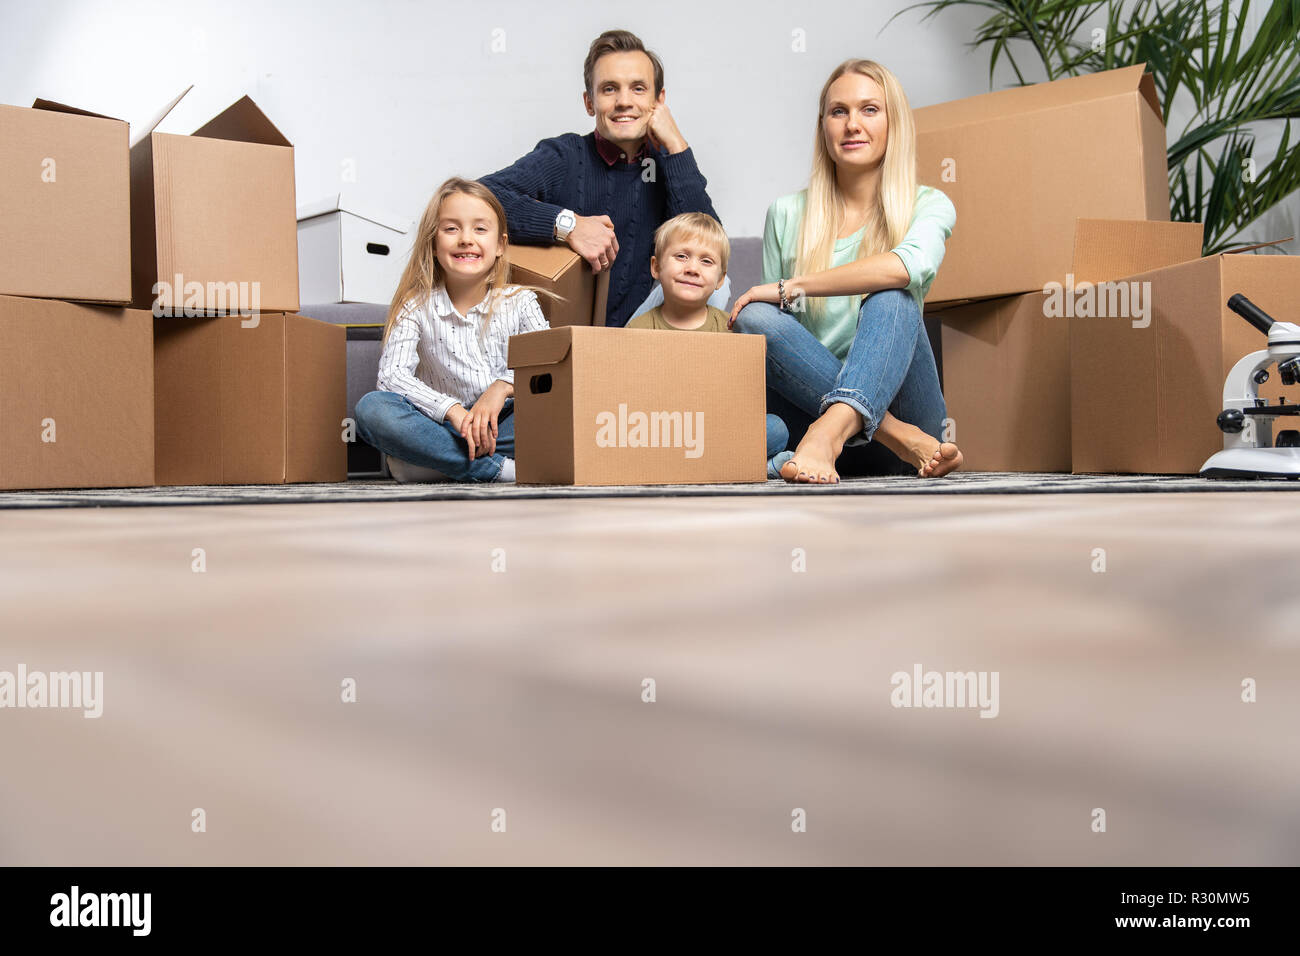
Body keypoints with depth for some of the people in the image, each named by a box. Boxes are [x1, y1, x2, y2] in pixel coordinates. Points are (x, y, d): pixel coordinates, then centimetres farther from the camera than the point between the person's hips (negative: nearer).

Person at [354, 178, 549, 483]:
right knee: (372, 408, -28)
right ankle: (499, 468, -32)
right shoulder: (416, 307, -1)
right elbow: (391, 375, -15)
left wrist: (503, 386, -27)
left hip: (503, 425, 1)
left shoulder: (519, 302, 3)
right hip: (445, 428, -1)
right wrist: (453, 410, -29)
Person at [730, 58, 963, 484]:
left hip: (897, 399, -2)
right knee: (754, 318, -24)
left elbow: (909, 265, -20)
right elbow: (766, 303, 16)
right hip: (810, 399, 2)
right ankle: (906, 441, -33)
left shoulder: (928, 206, 4)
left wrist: (791, 287, -18)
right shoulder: (787, 214, 13)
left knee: (892, 298, -27)